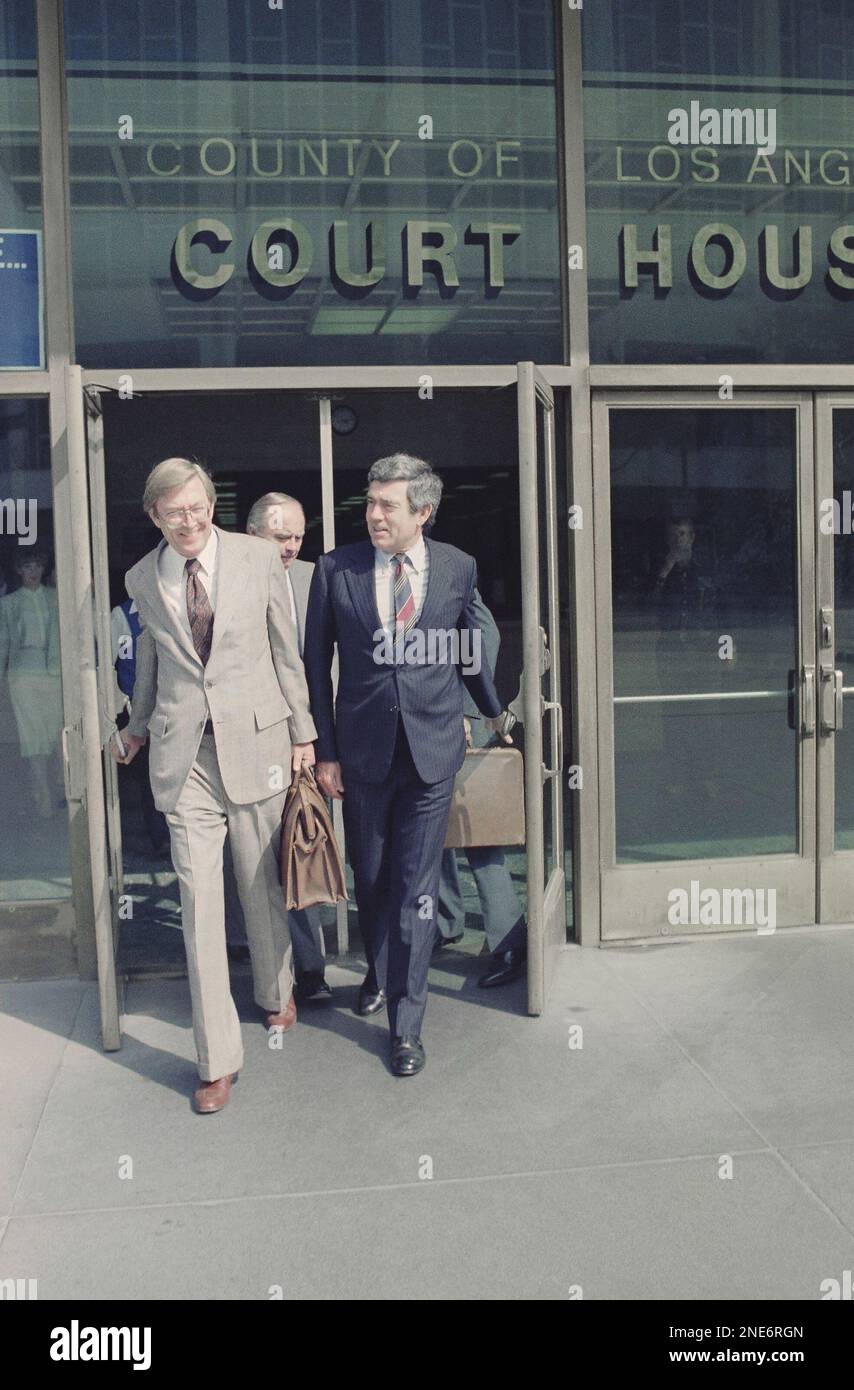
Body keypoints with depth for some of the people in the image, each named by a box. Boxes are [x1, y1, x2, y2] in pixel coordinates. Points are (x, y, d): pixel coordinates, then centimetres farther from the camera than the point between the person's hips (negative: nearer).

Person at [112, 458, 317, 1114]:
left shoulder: (257, 559, -2)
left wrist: (303, 732, 5)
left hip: (255, 739, -1)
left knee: (262, 883, 12)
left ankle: (277, 992, 41)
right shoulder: (143, 579, 4)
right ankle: (218, 1057, 9)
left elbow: (286, 650, 3)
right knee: (200, 900, -1)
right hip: (183, 751, 1)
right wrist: (138, 727, 29)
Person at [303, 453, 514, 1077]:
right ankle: (380, 971, 43)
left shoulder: (458, 568, -1)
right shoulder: (335, 569, -3)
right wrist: (324, 750, 0)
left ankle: (406, 1023, 12)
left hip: (433, 750, -1)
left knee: (416, 888, 1)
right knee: (370, 878, 15)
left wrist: (494, 710, 27)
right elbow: (317, 662, 2)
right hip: (363, 750, 1)